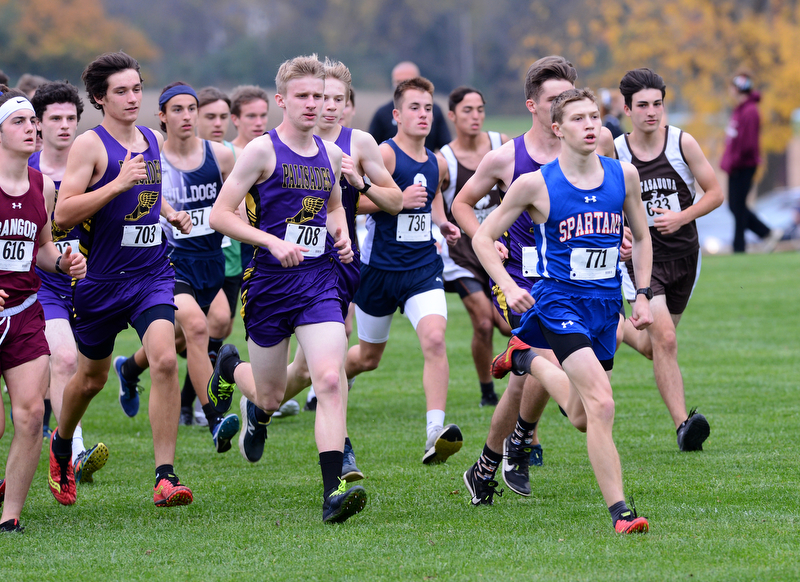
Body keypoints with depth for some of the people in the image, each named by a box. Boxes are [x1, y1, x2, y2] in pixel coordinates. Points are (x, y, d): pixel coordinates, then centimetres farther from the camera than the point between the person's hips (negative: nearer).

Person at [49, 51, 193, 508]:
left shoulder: (153, 141, 10)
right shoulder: (90, 146, -9)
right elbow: (63, 214, -18)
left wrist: (171, 214, 10)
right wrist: (118, 184, -25)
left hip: (152, 274, 3)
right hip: (101, 278, -3)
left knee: (165, 359, -20)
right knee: (92, 375, 15)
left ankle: (166, 477, -19)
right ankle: (62, 446, 47)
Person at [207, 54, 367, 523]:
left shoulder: (331, 154, 9)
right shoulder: (263, 151, -8)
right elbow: (220, 215, -10)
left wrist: (342, 234, 7)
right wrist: (273, 241, -21)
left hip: (320, 283, 3)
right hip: (270, 285, -3)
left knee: (330, 380, -17)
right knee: (271, 397, 11)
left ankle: (334, 489, -21)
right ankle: (231, 368, 48)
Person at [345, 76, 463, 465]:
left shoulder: (435, 163, 8)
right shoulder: (384, 154, -12)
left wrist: (443, 224, 9)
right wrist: (398, 200, -25)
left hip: (423, 268, 4)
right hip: (380, 268, -4)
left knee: (435, 340, -21)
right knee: (368, 356, 12)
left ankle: (435, 431, -27)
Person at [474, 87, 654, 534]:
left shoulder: (624, 175, 2)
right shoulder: (536, 184, -8)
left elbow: (641, 238, 18)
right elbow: (483, 237, 1)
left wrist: (643, 295, 9)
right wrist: (508, 287, -12)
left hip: (606, 304, 5)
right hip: (560, 301, -5)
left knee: (583, 415, 17)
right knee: (602, 405, -22)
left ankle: (526, 358, 43)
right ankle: (620, 512, -20)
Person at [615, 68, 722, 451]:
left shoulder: (682, 143, -6)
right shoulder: (614, 153, -6)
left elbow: (715, 193, -1)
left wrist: (682, 218, -16)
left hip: (683, 254, 3)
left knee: (652, 346, 14)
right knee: (665, 340, -20)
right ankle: (682, 425, -21)